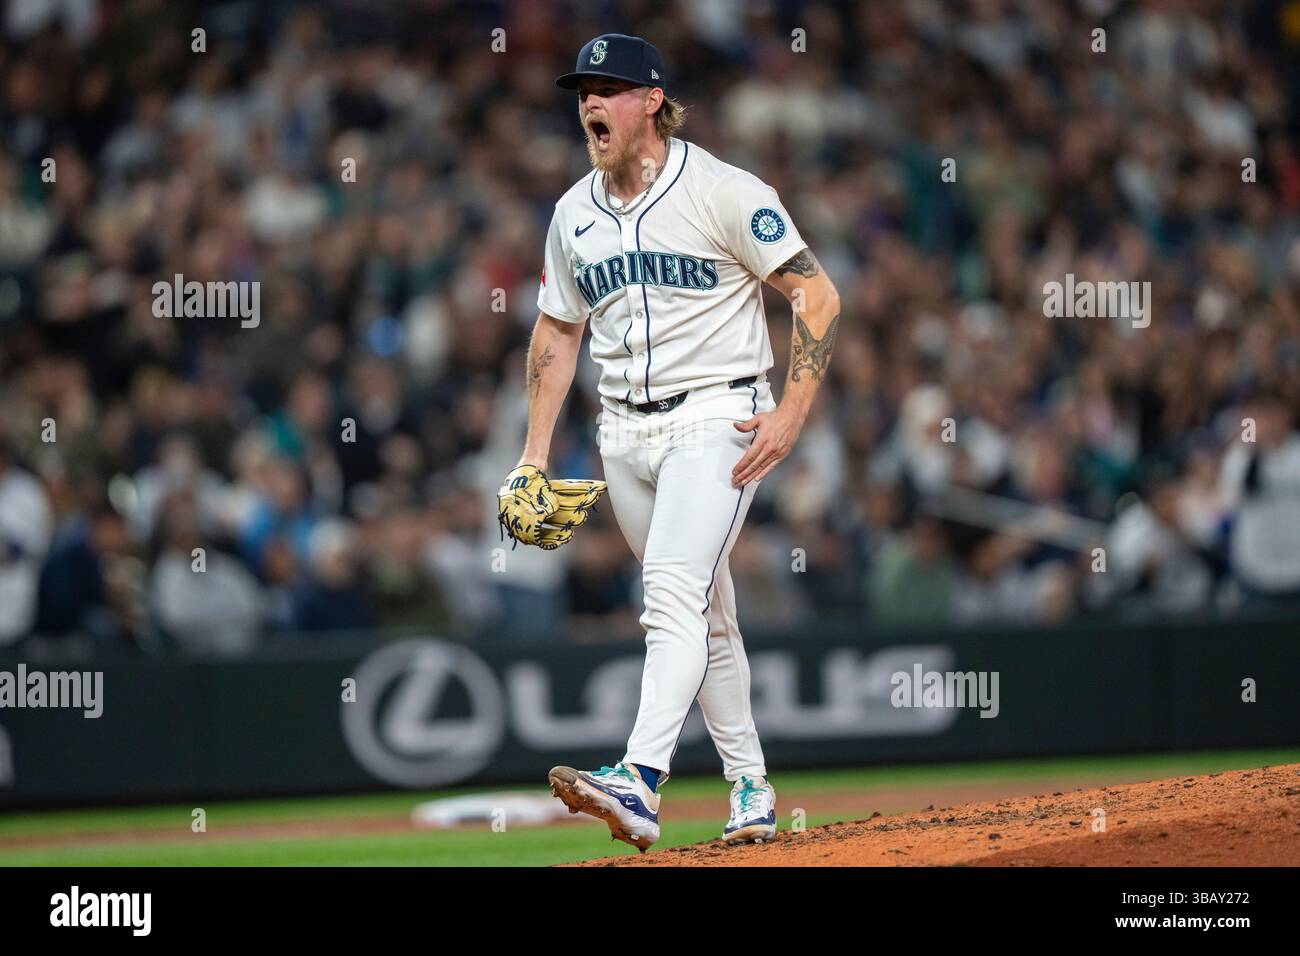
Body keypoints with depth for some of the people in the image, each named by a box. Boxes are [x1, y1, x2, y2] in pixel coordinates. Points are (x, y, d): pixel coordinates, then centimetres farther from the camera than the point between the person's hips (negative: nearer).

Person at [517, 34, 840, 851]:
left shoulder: (726, 194, -10)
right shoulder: (575, 214, 9)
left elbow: (818, 296, -9)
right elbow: (557, 331, 19)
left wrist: (792, 412, -17)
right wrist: (536, 453, 13)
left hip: (714, 417, -7)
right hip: (625, 431, 7)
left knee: (675, 595, -21)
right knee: (705, 615, 13)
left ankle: (640, 786, -35)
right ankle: (752, 790, 23)